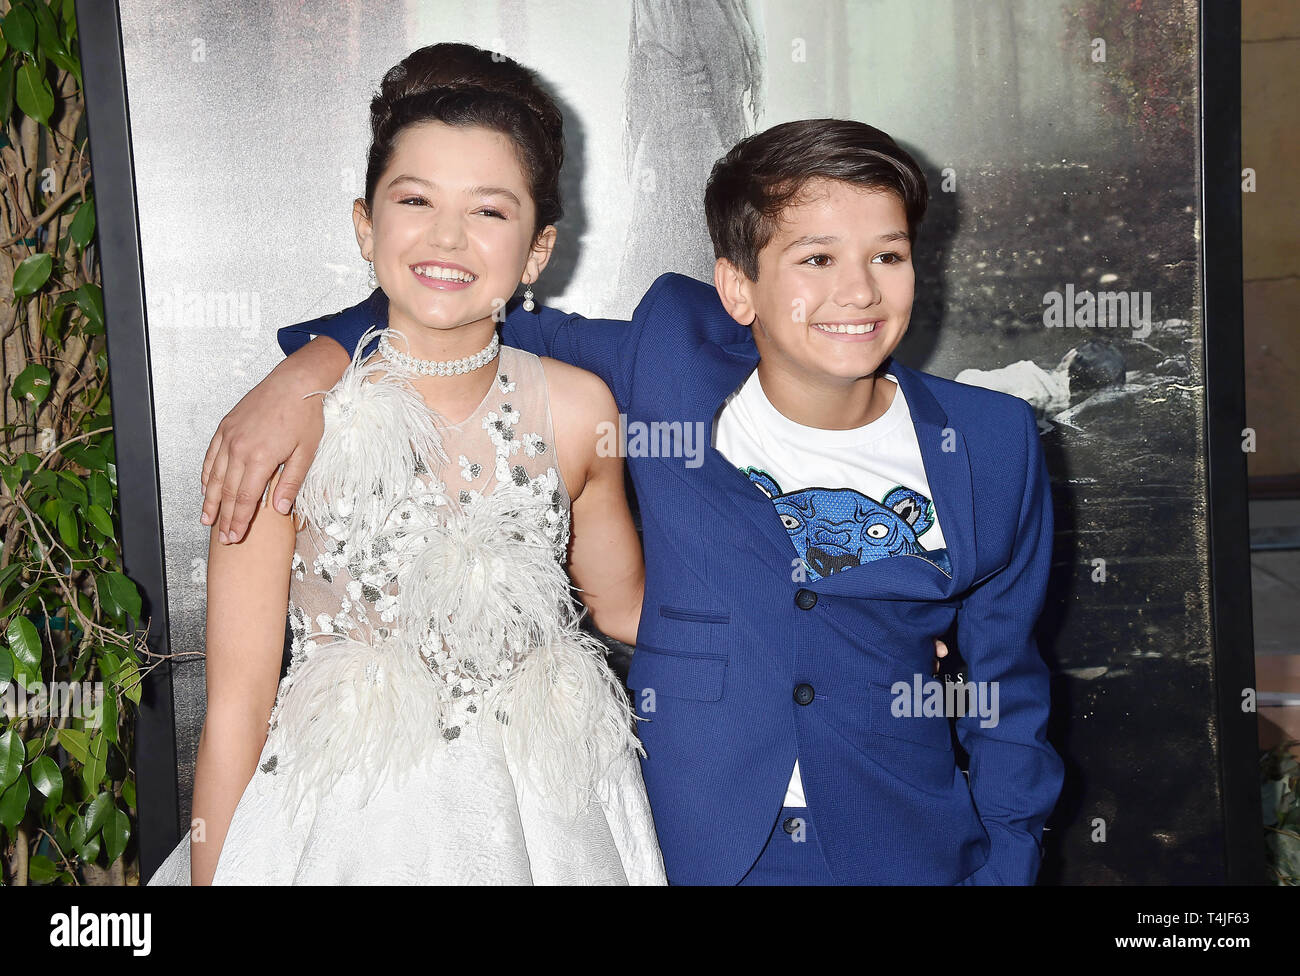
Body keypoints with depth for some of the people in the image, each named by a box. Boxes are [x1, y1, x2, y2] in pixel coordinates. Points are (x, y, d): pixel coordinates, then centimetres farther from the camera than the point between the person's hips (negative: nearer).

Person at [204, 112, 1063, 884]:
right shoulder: (671, 367, -8)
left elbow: (1008, 698, 3)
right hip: (686, 855, 0)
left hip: (910, 858, 1)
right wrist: (313, 363, -10)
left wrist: (1002, 864, 0)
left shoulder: (992, 452, -6)